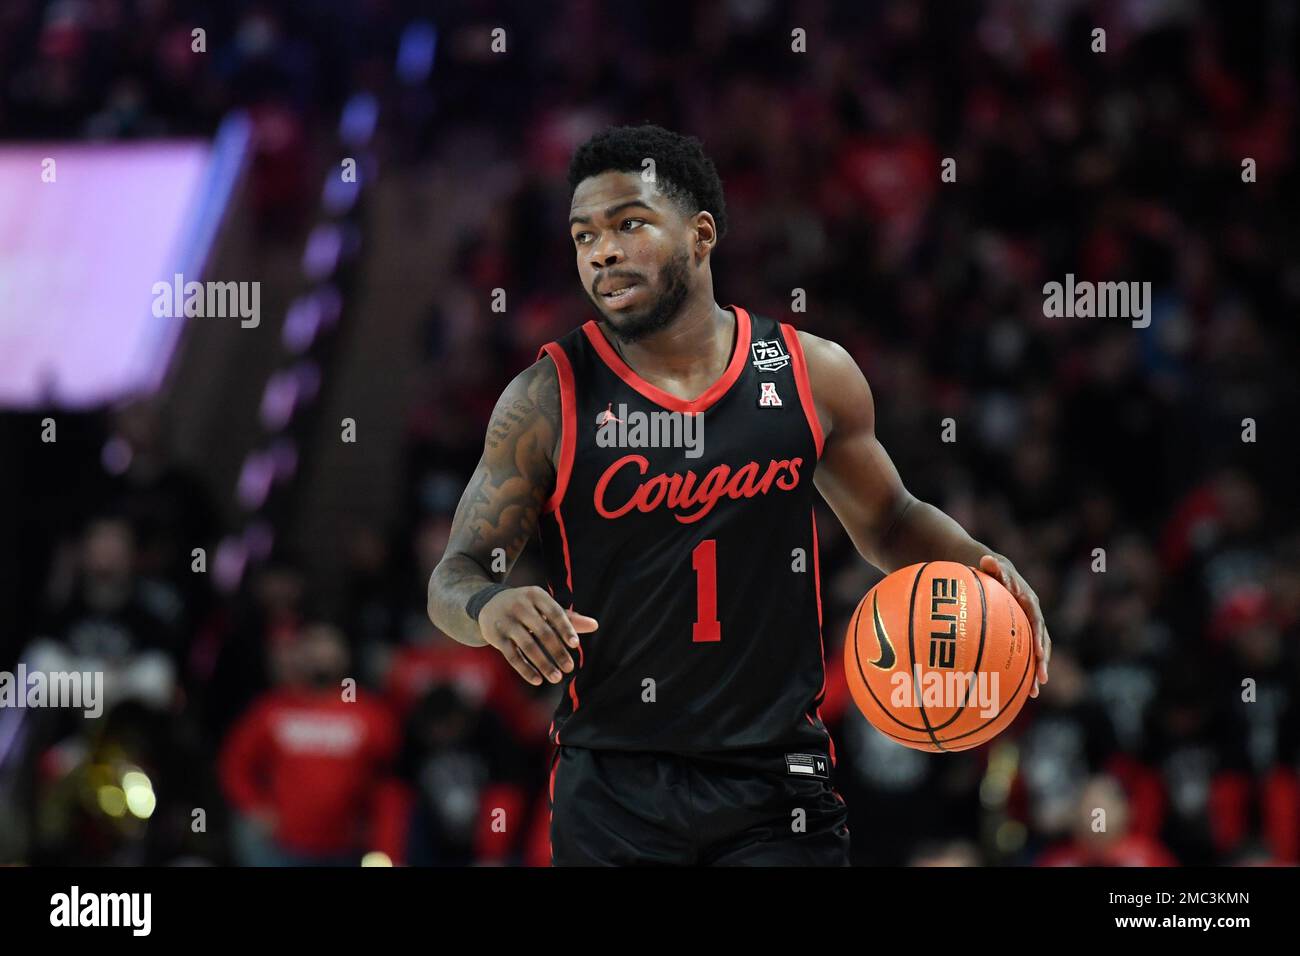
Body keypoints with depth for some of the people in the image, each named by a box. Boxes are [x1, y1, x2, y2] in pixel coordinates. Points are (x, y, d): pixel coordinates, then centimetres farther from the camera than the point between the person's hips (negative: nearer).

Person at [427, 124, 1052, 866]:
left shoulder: (813, 375, 1)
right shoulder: (550, 400, -5)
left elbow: (890, 522, 17)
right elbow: (454, 576, -2)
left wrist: (974, 560, -3)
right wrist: (487, 606, -25)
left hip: (775, 781, 1)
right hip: (615, 792, -1)